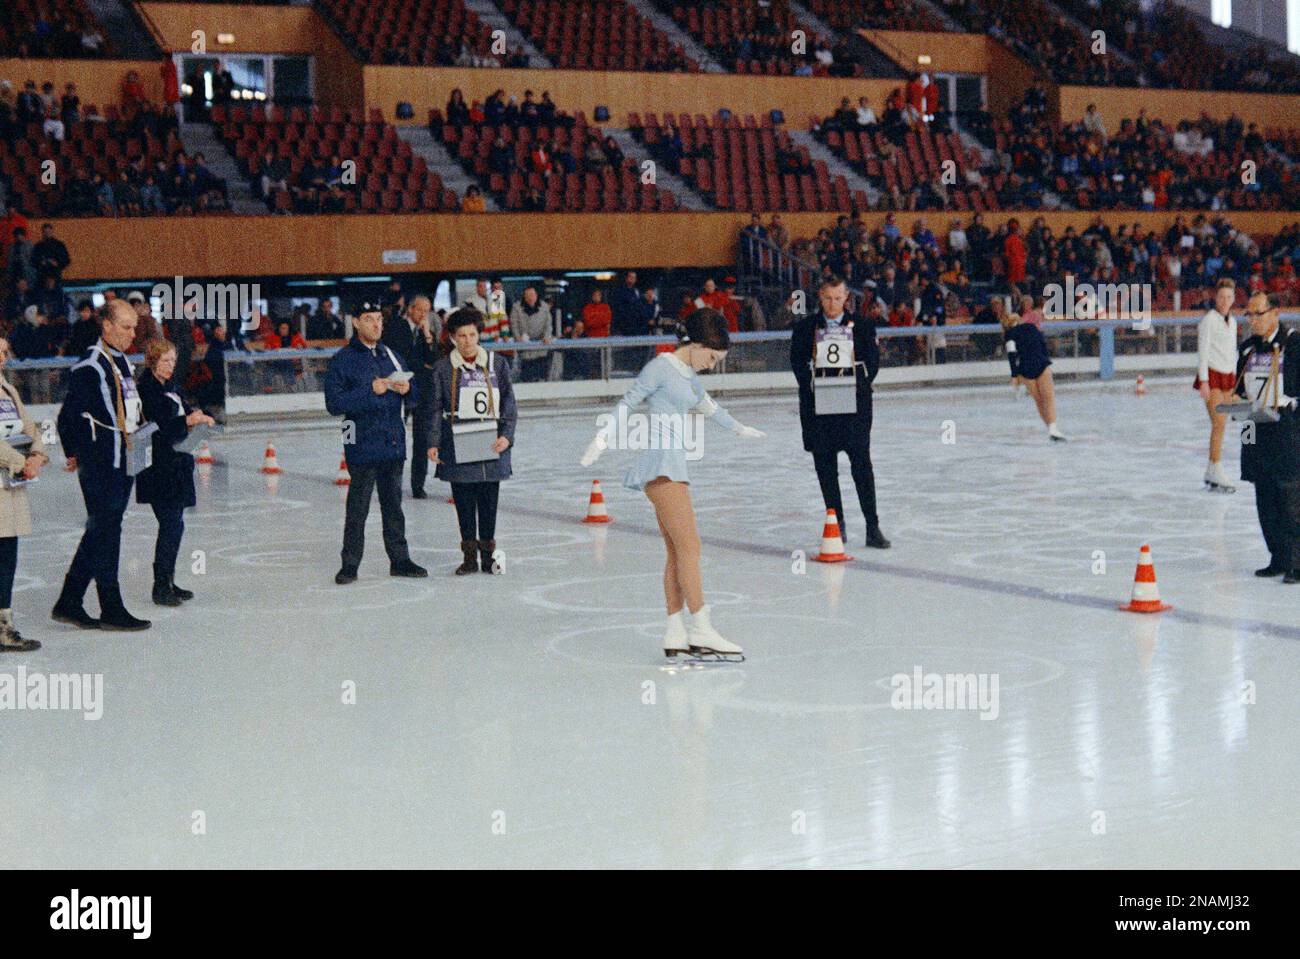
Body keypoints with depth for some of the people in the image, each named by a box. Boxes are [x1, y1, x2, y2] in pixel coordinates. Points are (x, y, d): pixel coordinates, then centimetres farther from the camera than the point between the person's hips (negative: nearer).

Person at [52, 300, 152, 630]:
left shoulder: (124, 363, 15)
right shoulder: (90, 367, -14)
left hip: (124, 462, 9)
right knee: (105, 531, -4)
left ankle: (69, 603, 19)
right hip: (99, 464, -9)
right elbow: (69, 415, -14)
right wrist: (74, 452, -5)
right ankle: (111, 609, 3)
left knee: (102, 531, 12)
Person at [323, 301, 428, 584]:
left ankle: (399, 560, 19)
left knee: (393, 504, 12)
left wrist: (405, 388, -1)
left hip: (394, 443, 5)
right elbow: (334, 403, -13)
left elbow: (408, 390, 23)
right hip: (362, 446, -5)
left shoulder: (390, 355, 13)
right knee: (358, 508, -1)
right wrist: (371, 391, -20)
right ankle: (350, 564, 6)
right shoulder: (342, 360, -5)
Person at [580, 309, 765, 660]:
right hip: (660, 464, -9)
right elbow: (627, 404, -8)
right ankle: (701, 630, -18)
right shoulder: (661, 367, -6)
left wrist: (738, 428, 53)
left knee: (676, 552, 5)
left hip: (674, 465, 9)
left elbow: (707, 405, 38)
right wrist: (602, 440, -18)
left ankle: (675, 634, 5)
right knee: (689, 545, -15)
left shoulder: (689, 374, 20)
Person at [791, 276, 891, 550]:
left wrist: (857, 387, -7)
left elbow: (872, 362, 6)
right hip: (818, 403, 1)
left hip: (854, 404, -1)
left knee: (861, 463, -6)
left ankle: (873, 528, -4)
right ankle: (837, 522, 16)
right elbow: (798, 363, 5)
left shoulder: (862, 326, 6)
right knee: (825, 465, 4)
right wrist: (812, 387, -8)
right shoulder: (805, 327, 6)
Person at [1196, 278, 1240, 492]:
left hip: (1227, 377, 7)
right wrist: (1203, 381, -18)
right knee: (1219, 424, -13)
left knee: (1220, 426, 7)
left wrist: (1234, 381, 19)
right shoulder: (1208, 319, -11)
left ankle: (1211, 475, 13)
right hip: (1211, 376, -7)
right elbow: (1202, 350, -14)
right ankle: (1217, 474, -11)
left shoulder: (1232, 321, 12)